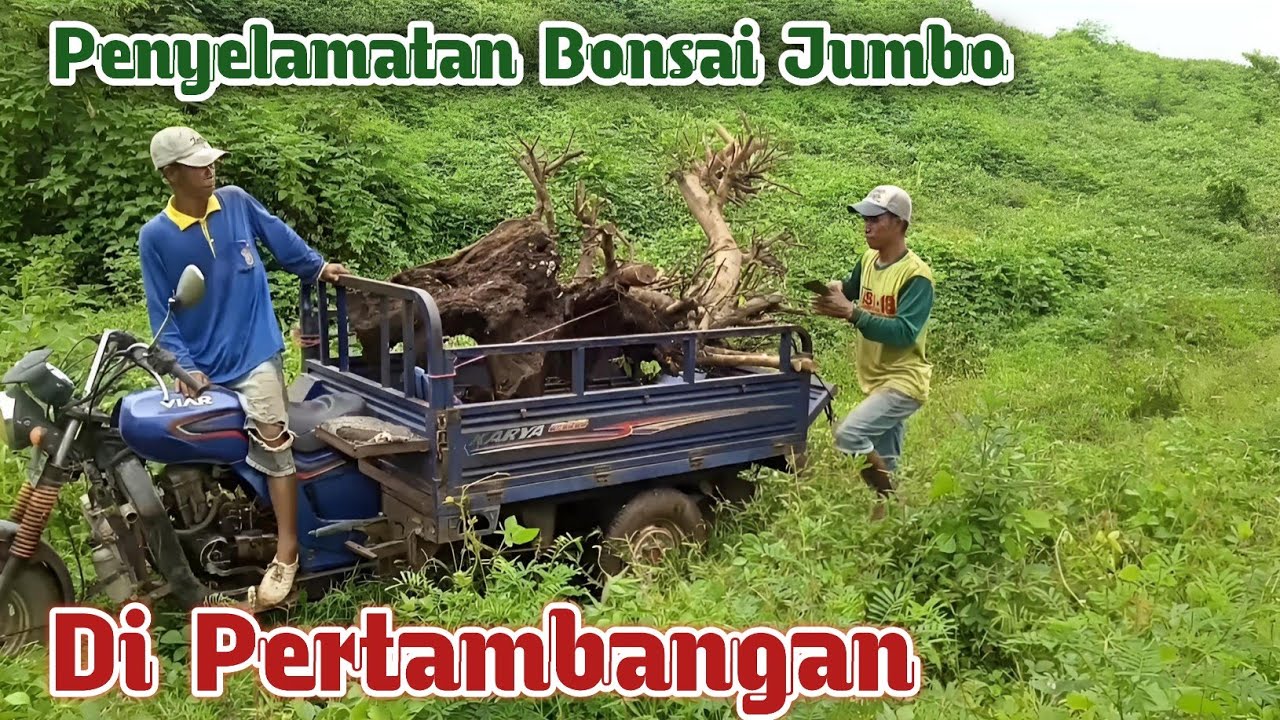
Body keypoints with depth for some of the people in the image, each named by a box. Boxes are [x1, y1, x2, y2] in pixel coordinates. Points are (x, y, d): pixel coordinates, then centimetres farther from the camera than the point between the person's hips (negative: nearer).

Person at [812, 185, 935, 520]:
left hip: (903, 382, -8)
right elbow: (852, 290, 24)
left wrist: (852, 313, -31)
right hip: (875, 380, 8)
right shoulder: (868, 259, 4)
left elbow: (904, 332, -28)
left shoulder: (916, 275, -19)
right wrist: (836, 292, 0)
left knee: (848, 434, -23)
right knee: (883, 466, 14)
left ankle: (890, 499, -4)